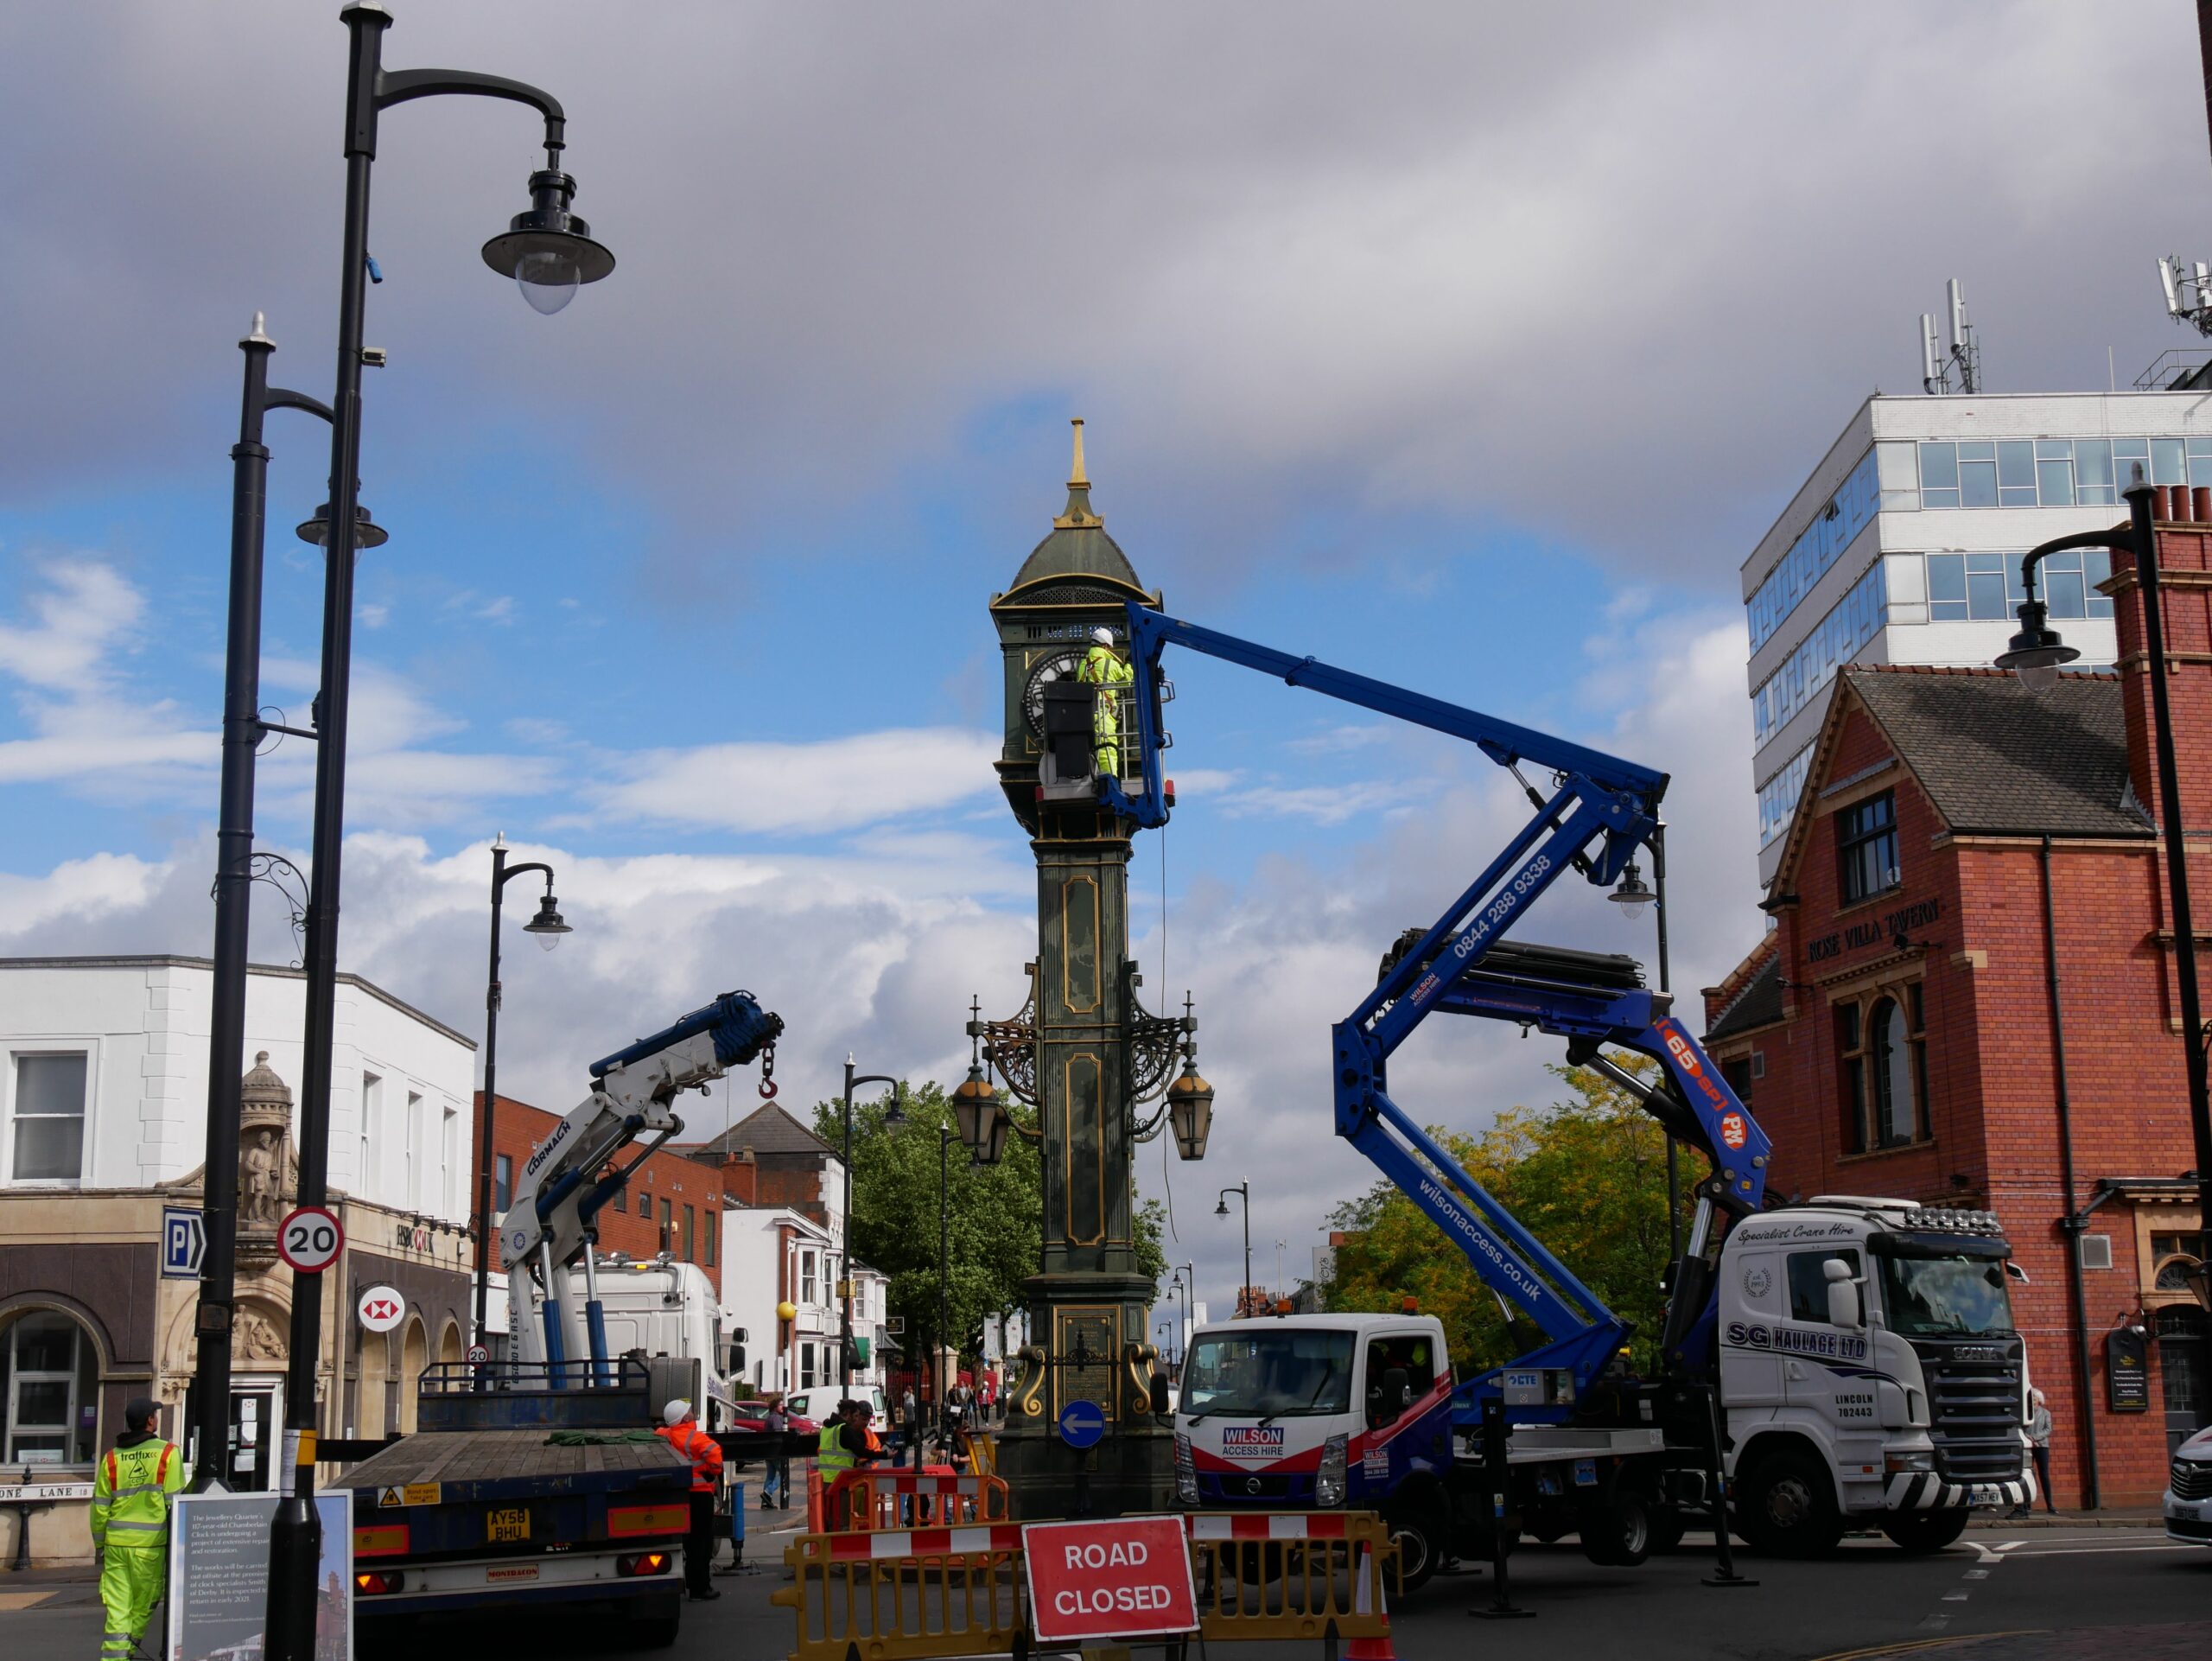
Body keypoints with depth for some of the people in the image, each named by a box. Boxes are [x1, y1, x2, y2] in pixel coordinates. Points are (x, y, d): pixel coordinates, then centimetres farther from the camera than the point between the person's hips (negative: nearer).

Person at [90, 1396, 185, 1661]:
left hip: (116, 1542, 3)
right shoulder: (168, 1453, -4)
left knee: (117, 1608, 4)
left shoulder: (112, 1458, 5)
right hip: (150, 1544, -3)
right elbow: (175, 1502, -6)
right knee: (144, 1605, 11)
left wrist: (99, 1545, 19)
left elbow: (99, 1507, 7)